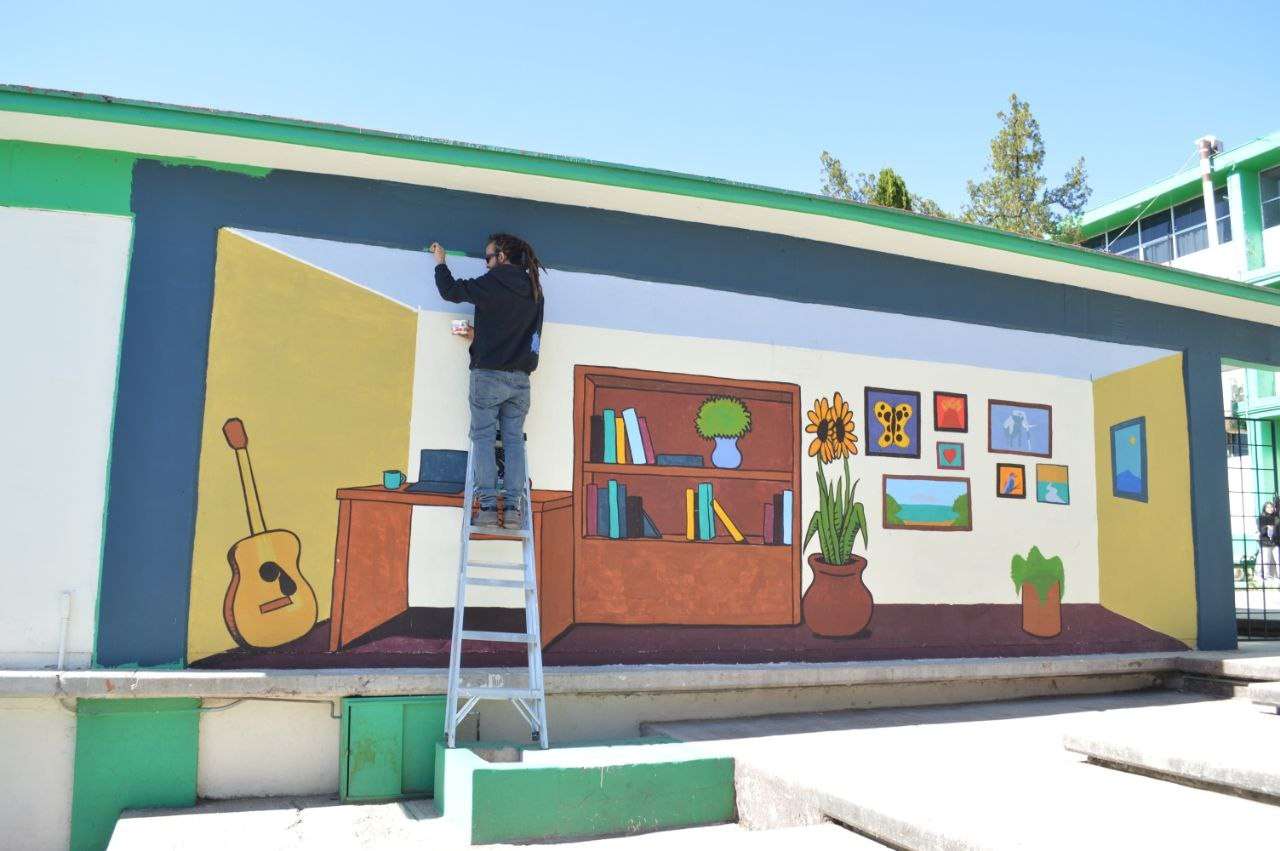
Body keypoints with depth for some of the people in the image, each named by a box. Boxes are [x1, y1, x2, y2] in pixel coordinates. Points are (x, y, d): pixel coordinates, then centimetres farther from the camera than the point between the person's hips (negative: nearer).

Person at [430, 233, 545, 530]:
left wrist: (440, 262, 20)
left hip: (488, 374, -5)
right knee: (514, 439, 5)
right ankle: (513, 507, -3)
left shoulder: (493, 283, -7)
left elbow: (451, 291, 3)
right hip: (520, 378, 5)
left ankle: (488, 505, -8)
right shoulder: (534, 291, 11)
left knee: (483, 437, 0)